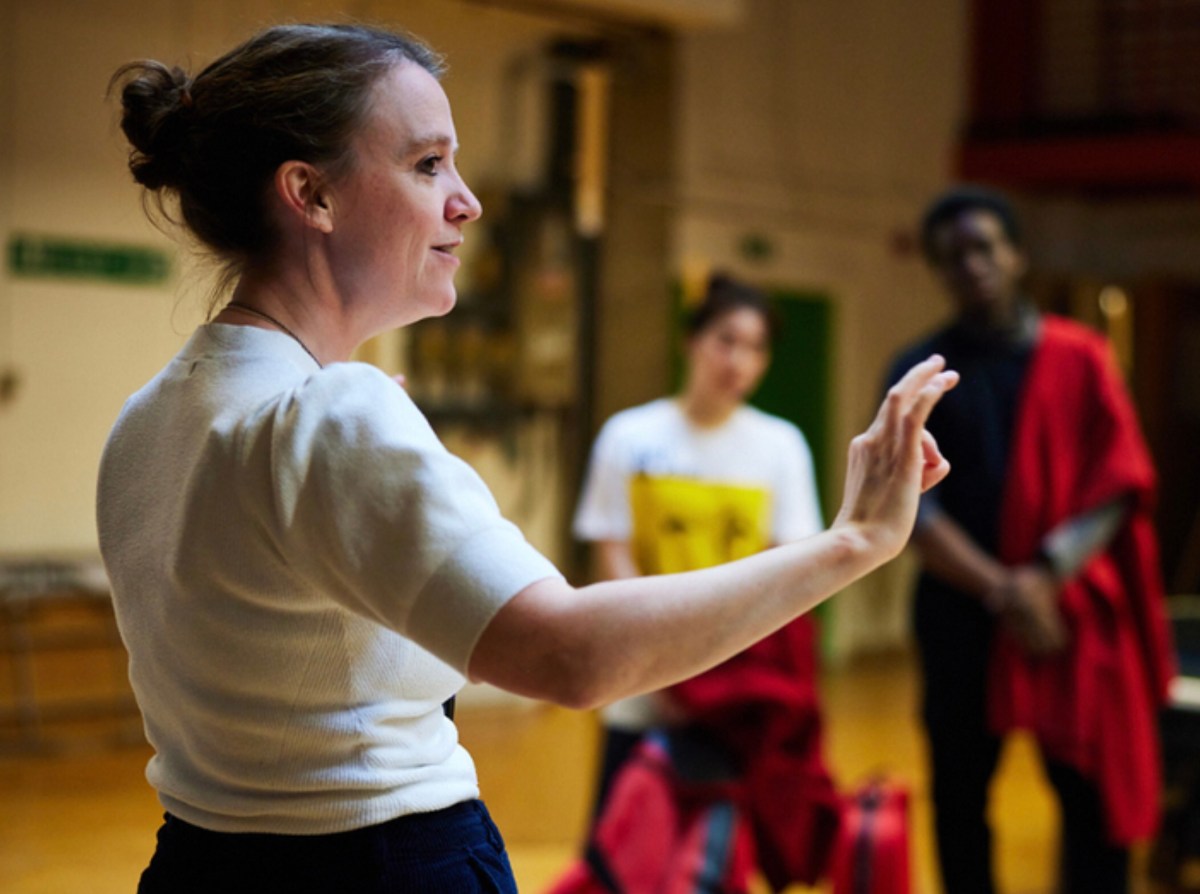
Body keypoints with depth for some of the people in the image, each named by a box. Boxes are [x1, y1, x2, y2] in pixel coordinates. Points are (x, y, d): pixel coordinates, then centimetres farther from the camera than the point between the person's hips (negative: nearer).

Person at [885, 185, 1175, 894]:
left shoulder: (1081, 357, 5)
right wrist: (999, 589, -15)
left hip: (1076, 613, 0)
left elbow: (1121, 484, -1)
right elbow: (911, 505, -3)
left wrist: (1051, 572, -16)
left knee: (1097, 798, -4)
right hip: (962, 614, 1)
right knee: (960, 796, 5)